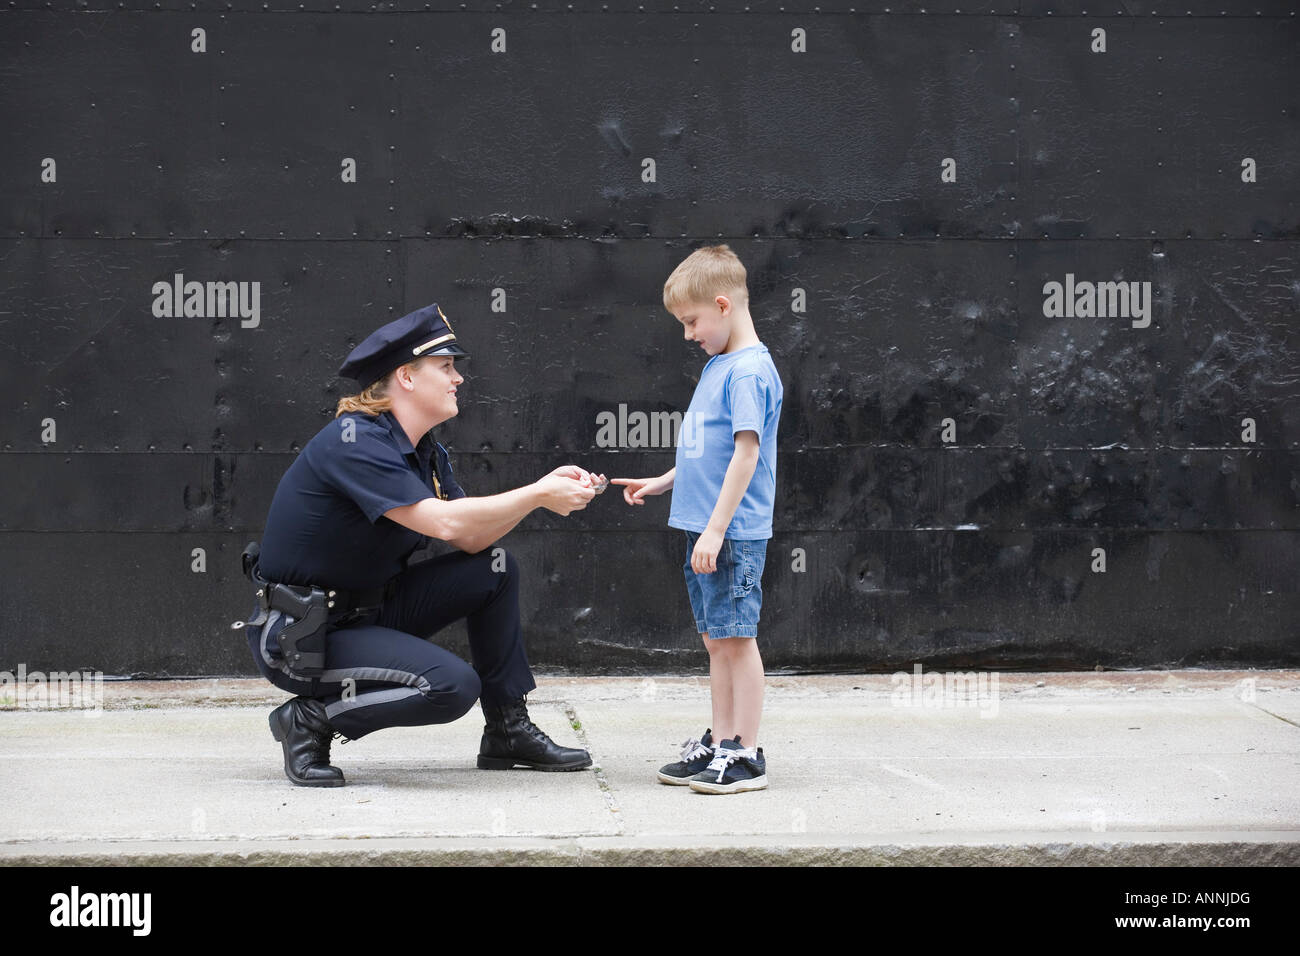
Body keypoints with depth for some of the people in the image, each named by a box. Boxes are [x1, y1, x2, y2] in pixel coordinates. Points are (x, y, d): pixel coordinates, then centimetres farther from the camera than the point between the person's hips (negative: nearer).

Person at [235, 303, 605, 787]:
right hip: (299, 635, -10)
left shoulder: (426, 452, 9)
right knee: (452, 685, -26)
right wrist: (538, 495, -22)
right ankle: (309, 719, -7)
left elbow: (472, 539, 1)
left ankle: (508, 730, 13)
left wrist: (547, 488, -10)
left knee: (496, 568, 5)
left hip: (368, 610, 10)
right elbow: (444, 522, -29)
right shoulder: (355, 442, -22)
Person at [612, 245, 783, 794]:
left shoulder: (749, 371, -14)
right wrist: (660, 484, 21)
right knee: (715, 638, 13)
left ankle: (746, 755, -1)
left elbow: (746, 452, -20)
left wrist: (716, 529, -22)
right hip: (704, 528, 9)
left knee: (736, 637, -5)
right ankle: (720, 744, 19)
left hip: (734, 533, -9)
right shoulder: (718, 365, 15)